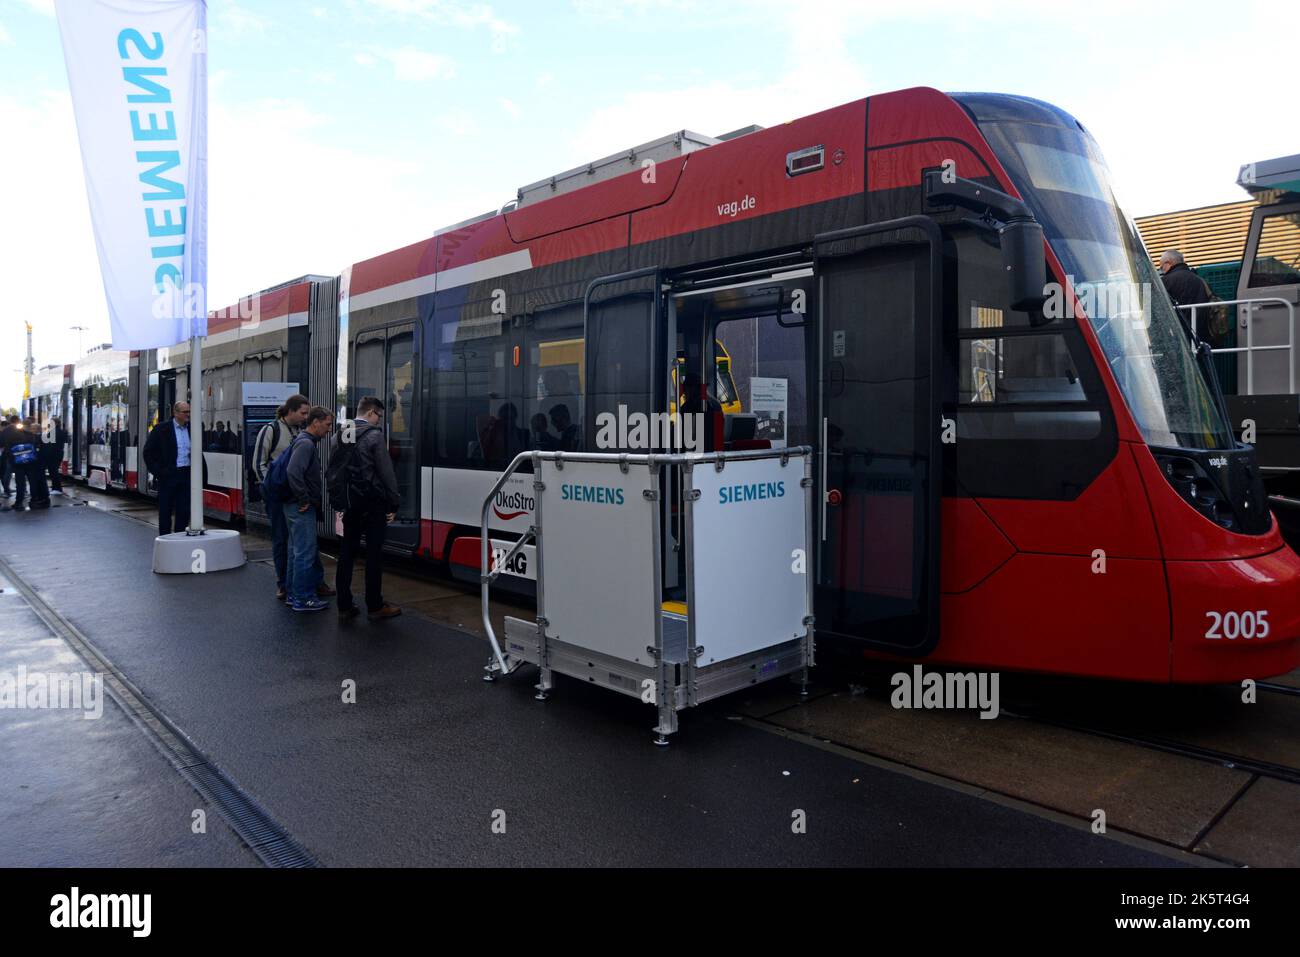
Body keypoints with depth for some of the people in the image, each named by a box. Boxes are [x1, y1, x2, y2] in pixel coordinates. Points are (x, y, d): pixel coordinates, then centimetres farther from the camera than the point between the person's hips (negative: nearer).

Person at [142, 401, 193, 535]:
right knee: (165, 510, 3)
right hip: (168, 475, -3)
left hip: (186, 474, 3)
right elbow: (148, 452, 1)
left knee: (184, 510, 6)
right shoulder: (161, 429, -2)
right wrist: (157, 471, -5)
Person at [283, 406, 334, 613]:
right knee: (305, 552, -5)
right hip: (302, 509, -11)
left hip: (296, 507, 11)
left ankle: (293, 593, 26)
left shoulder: (306, 442, 16)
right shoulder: (306, 444, -16)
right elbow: (293, 472, -28)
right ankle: (303, 599, 0)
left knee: (297, 550, 17)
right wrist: (304, 500, -21)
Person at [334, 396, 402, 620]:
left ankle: (344, 606, 13)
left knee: (347, 552, 9)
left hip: (350, 503, 6)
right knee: (374, 554, 0)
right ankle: (375, 606, 6)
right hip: (373, 503, -6)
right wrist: (394, 503, -6)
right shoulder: (375, 435, -12)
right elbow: (386, 472, -13)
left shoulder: (340, 436, 8)